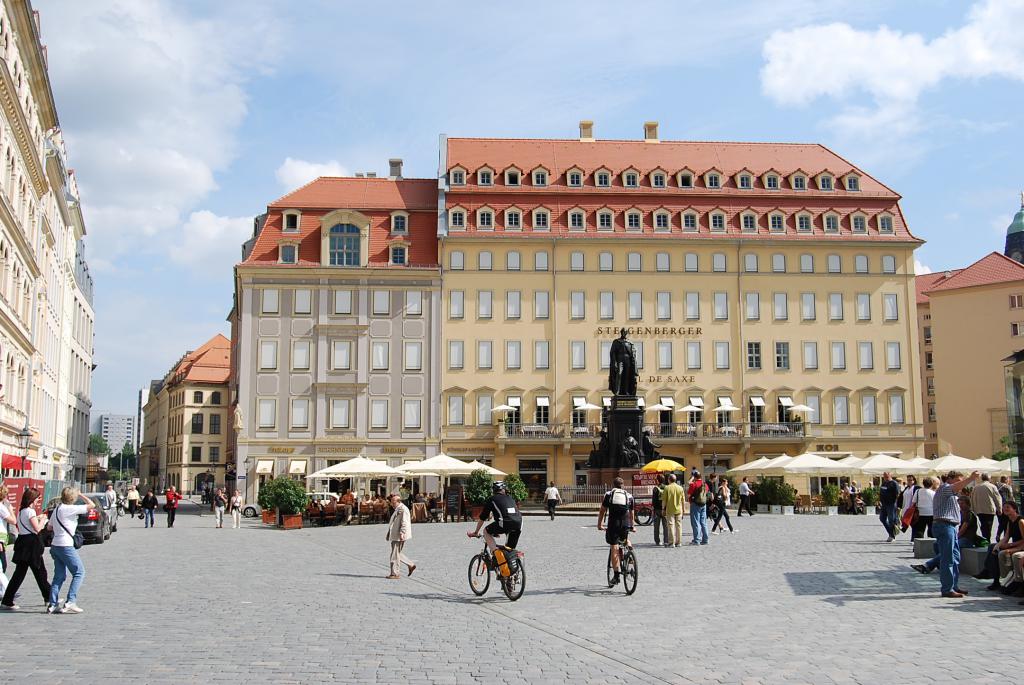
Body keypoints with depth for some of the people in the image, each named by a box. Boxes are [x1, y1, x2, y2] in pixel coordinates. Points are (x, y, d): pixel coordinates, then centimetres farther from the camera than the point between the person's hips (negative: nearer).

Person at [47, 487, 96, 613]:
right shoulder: (70, 509, -13)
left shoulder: (57, 508, 12)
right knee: (79, 572, 1)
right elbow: (92, 505, -13)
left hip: (55, 545, 8)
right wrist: (81, 495, -2)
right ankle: (70, 602, -6)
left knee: (59, 575, 13)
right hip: (66, 546, -8)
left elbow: (49, 527, 20)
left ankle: (52, 605, 9)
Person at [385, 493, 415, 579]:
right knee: (397, 554, 14)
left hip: (399, 537, -10)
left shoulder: (403, 509, -14)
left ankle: (394, 574, 0)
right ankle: (411, 565, 21)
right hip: (394, 536, 10)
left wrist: (402, 533, -26)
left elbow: (405, 523, -21)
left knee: (395, 555, -6)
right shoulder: (397, 509, 18)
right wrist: (389, 534, 24)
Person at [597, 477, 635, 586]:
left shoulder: (609, 494, 10)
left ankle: (616, 575, -1)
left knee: (614, 549, 1)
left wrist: (599, 524, 18)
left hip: (613, 524, -2)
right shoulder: (629, 496, 16)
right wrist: (632, 526, 34)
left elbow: (602, 511, 10)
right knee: (625, 540, 34)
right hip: (625, 524, 2)